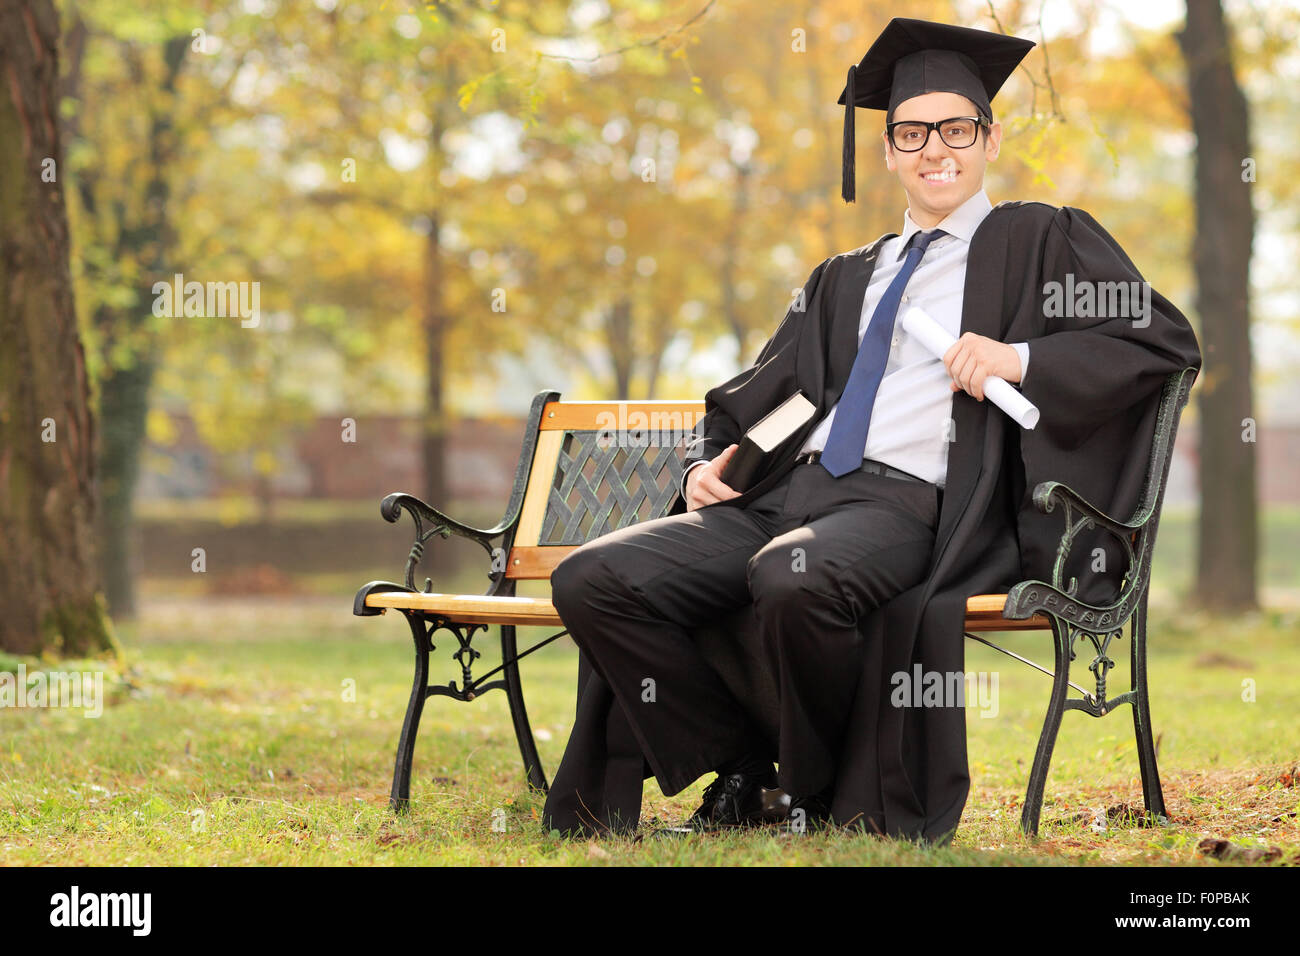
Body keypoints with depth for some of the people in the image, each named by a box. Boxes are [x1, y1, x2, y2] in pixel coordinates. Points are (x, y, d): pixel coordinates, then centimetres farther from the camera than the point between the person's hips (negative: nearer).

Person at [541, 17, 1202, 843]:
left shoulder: (1037, 242, 13)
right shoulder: (845, 279, 29)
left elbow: (1166, 340, 2)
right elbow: (759, 392, 29)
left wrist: (1023, 359, -12)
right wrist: (711, 461, 6)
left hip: (907, 505, -6)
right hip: (783, 492, 6)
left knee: (795, 578, -40)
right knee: (591, 583, -17)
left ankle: (834, 793, -12)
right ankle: (743, 766, -2)